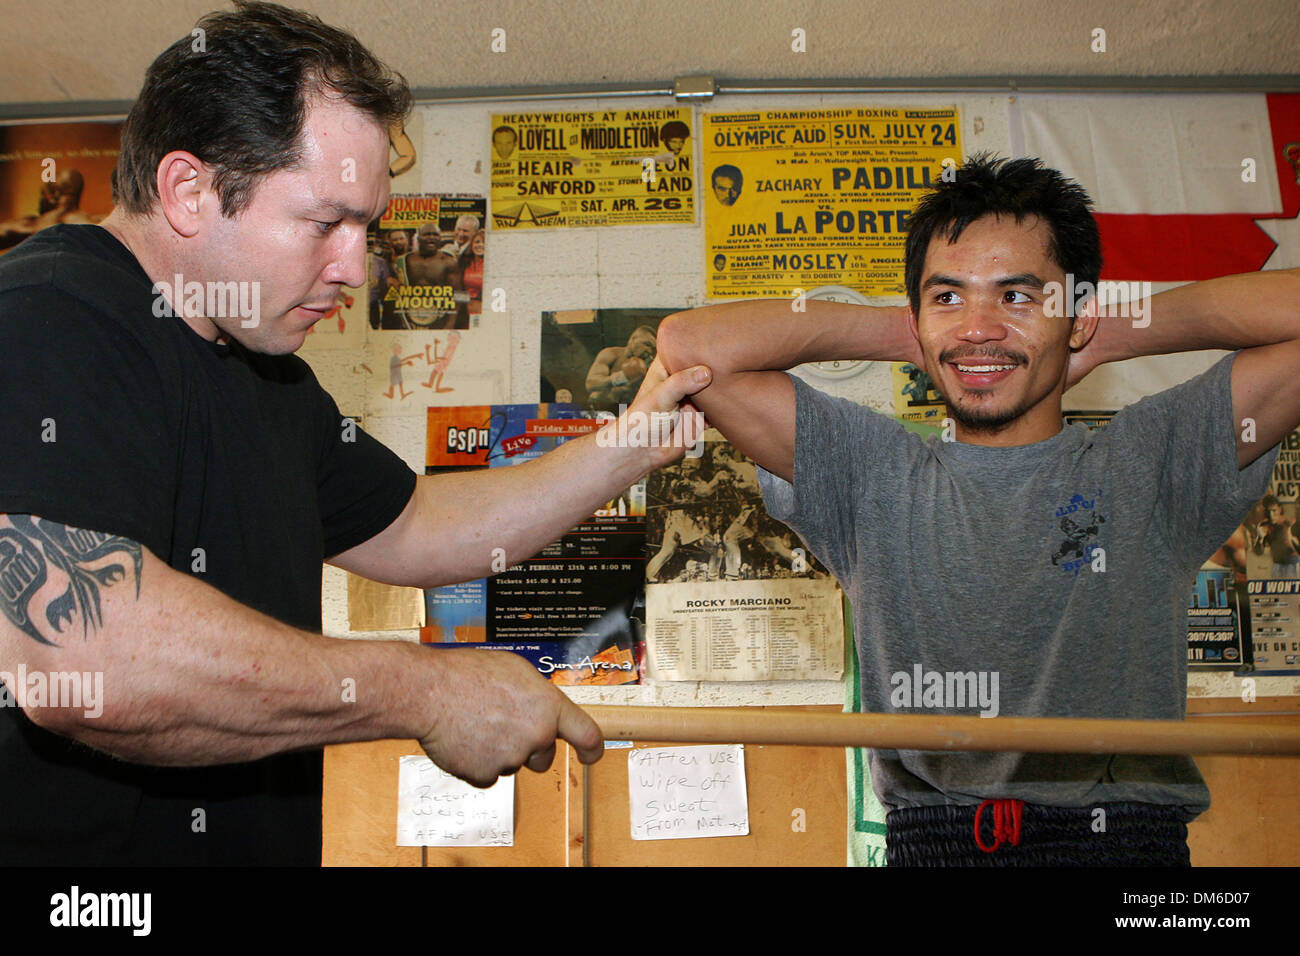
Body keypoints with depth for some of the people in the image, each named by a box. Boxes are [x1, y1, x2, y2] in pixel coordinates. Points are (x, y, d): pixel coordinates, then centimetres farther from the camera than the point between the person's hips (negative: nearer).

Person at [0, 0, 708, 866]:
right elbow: (77, 658, -32)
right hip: (70, 845, -8)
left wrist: (631, 450, 5)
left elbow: (409, 532, 14)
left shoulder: (270, 380, 9)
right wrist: (429, 691, -23)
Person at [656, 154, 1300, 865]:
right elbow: (690, 346, 2)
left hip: (1130, 839, 2)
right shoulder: (872, 474, 8)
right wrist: (897, 334, 8)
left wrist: (1119, 334, 9)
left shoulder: (1152, 463, 9)